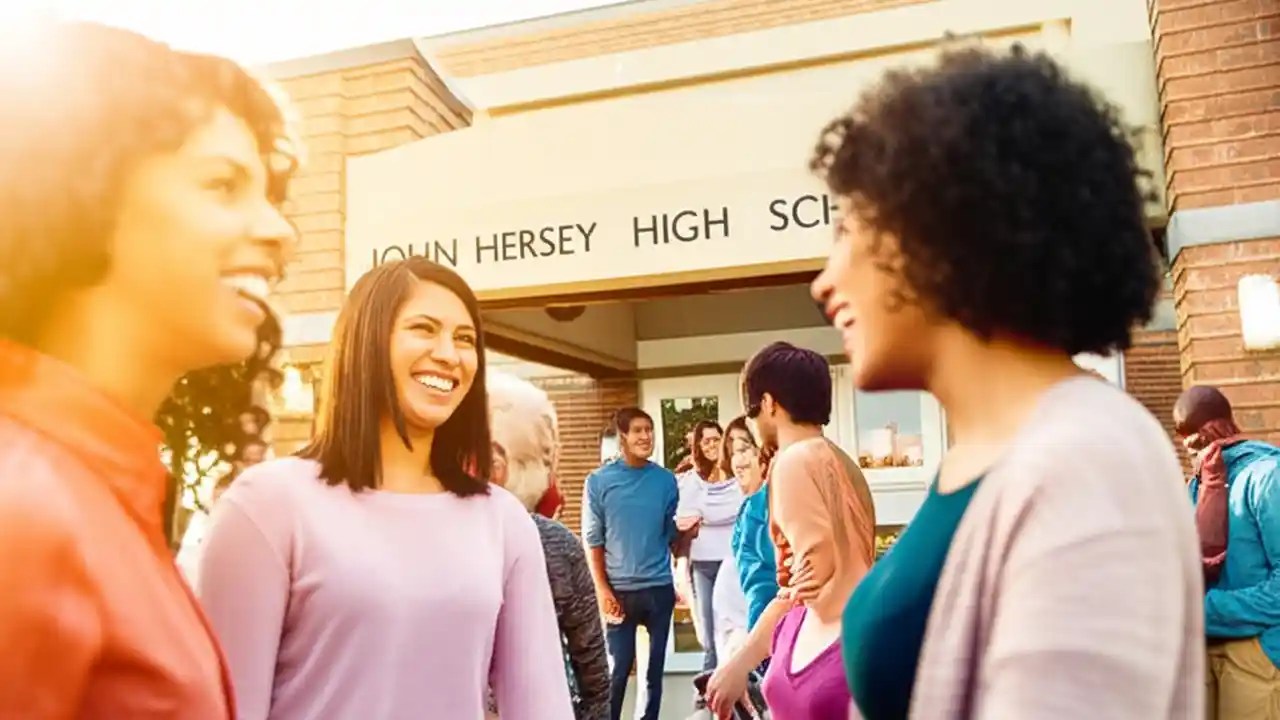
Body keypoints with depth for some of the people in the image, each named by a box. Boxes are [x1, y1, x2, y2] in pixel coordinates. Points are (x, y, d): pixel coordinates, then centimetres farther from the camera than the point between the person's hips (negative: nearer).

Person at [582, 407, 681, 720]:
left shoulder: (665, 479, 1)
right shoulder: (599, 481, -5)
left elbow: (672, 533, 7)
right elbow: (592, 539, -4)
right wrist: (602, 589, -8)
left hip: (659, 587, 2)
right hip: (619, 589, -2)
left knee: (655, 666, 13)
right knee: (618, 668, 3)